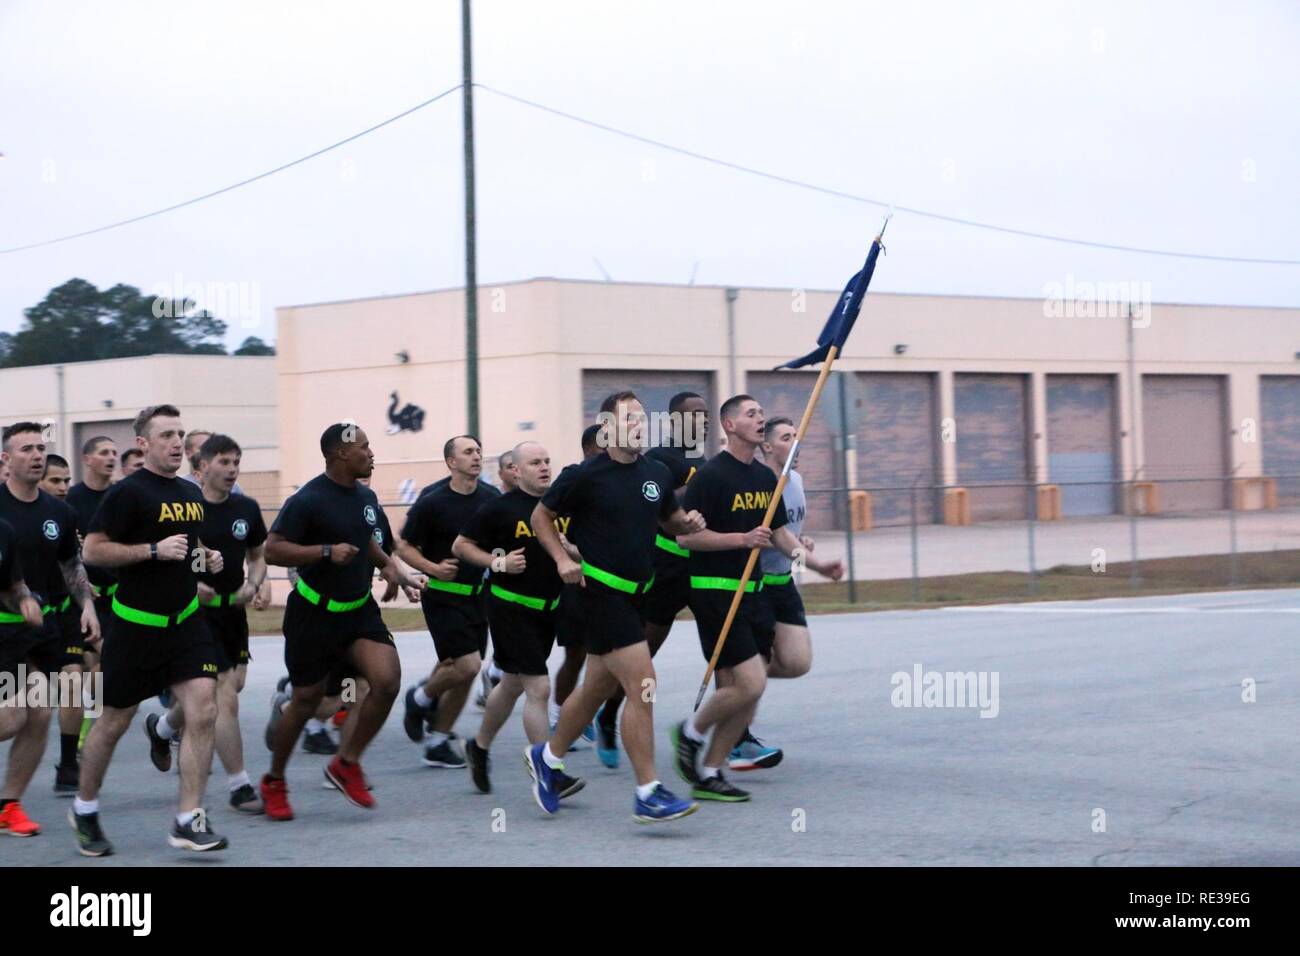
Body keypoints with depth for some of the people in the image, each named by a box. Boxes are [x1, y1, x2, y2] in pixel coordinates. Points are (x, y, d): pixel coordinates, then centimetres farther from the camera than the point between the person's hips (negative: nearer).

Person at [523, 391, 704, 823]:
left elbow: (669, 519, 21)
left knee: (597, 689, 18)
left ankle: (547, 757, 40)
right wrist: (562, 559, -11)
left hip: (634, 594, 7)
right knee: (642, 684, -15)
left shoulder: (657, 474, 6)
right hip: (600, 592, -7)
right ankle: (648, 795, -11)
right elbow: (541, 516, 1)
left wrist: (688, 523, -1)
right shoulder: (586, 476, -10)